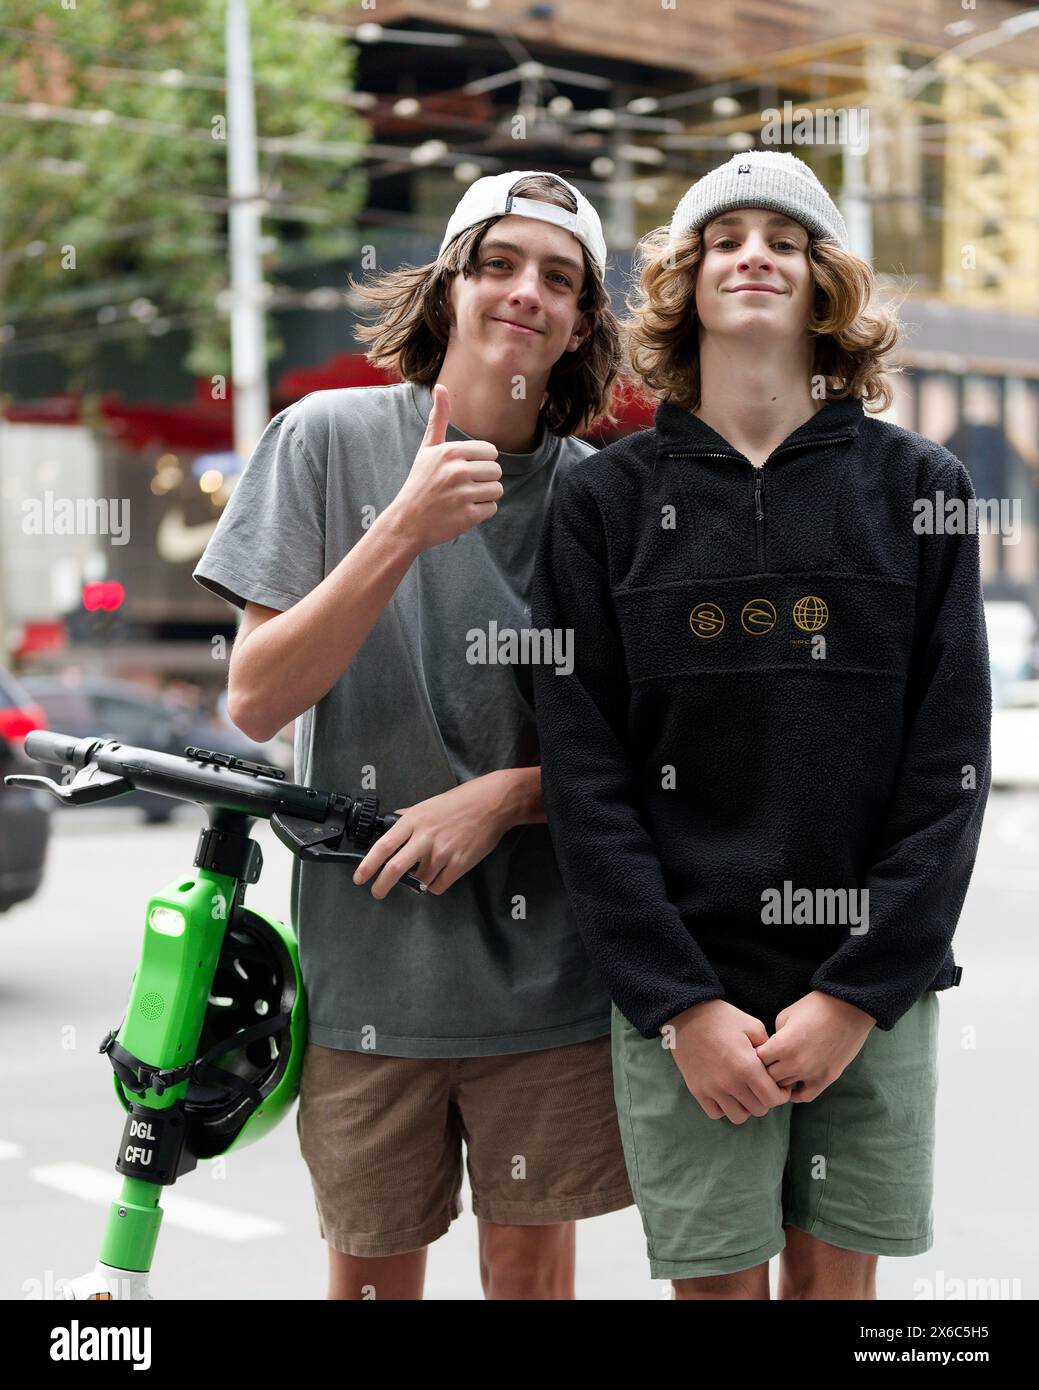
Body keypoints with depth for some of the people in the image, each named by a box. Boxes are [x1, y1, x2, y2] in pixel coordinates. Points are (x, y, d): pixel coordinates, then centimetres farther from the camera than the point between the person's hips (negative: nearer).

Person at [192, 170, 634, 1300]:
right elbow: (256, 701, -11)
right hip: (365, 960, -1)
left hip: (547, 963, 1)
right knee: (371, 1268, 14)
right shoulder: (330, 438, -5)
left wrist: (506, 794, -15)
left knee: (531, 1267, 12)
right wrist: (404, 531, -21)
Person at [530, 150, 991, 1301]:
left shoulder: (917, 486, 4)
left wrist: (859, 992, -8)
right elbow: (584, 773, -3)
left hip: (875, 989, 1)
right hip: (685, 995, -1)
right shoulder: (605, 498, 2)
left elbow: (949, 765, -1)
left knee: (837, 1273, 11)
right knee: (717, 1278, 5)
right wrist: (680, 1004, -10)